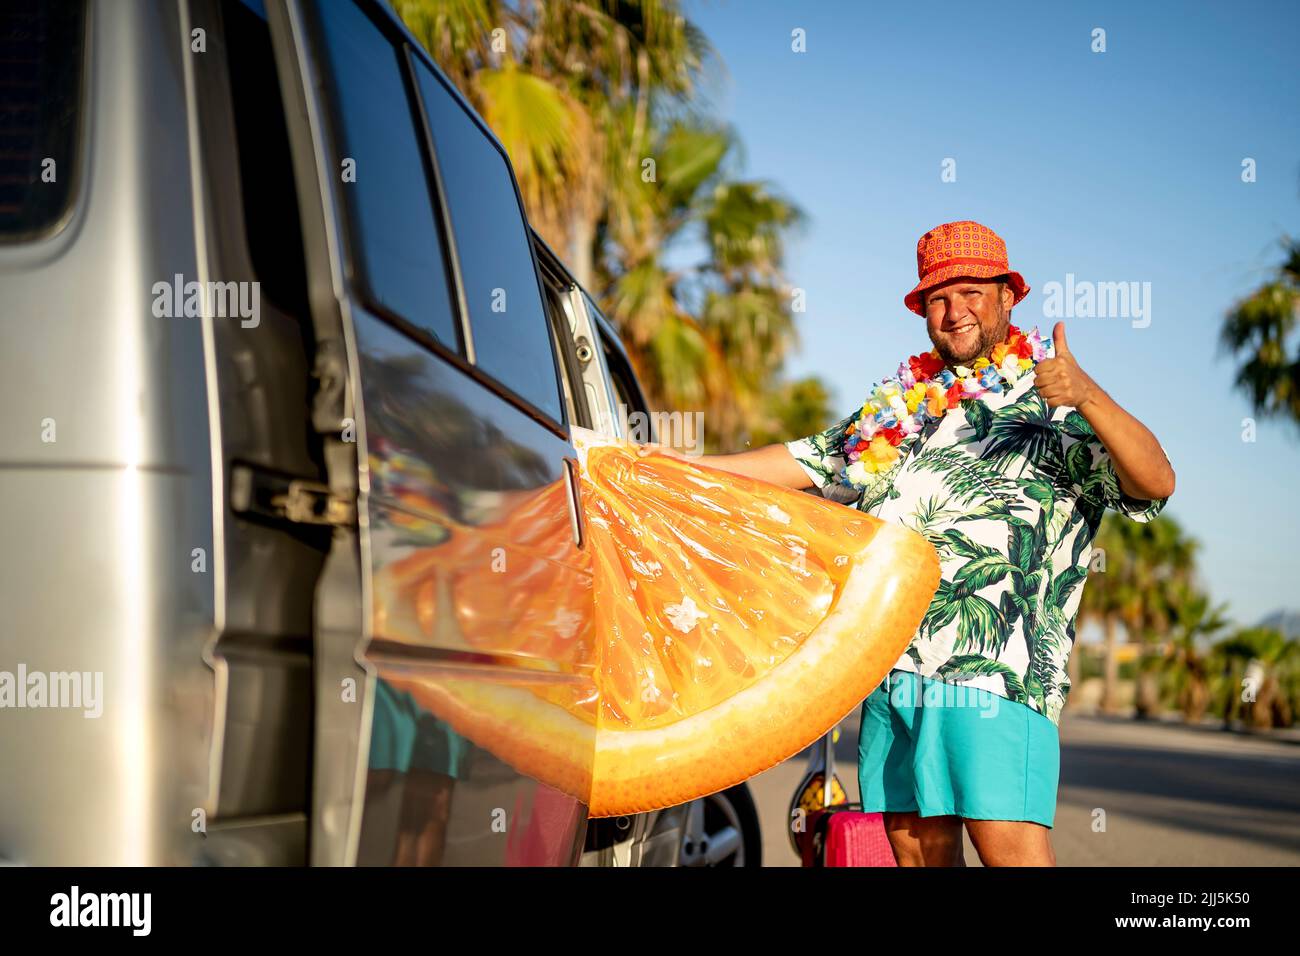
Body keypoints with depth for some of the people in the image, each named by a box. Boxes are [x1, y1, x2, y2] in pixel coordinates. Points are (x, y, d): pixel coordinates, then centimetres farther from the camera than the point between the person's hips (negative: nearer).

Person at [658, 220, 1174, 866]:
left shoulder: (1053, 403, 3)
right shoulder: (900, 401, 21)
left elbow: (1156, 482, -11)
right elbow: (805, 462, 28)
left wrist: (1089, 398, -29)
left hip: (997, 669, -6)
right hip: (892, 669, 6)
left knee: (1012, 850, -16)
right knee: (915, 847, 6)